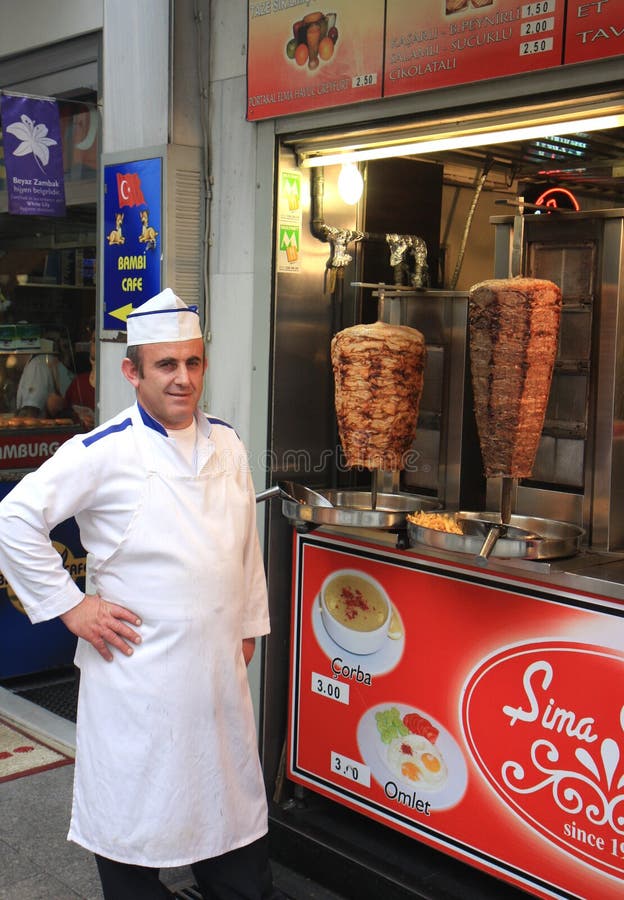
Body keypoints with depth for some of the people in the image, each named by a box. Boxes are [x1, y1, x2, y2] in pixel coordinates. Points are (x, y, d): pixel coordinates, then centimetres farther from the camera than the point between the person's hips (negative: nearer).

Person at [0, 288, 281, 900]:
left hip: (218, 662, 5)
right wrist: (69, 604, -13)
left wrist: (248, 622, 16)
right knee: (133, 804, 8)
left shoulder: (226, 444, 6)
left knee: (230, 792, 18)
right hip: (137, 665, -5)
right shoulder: (103, 452, -13)